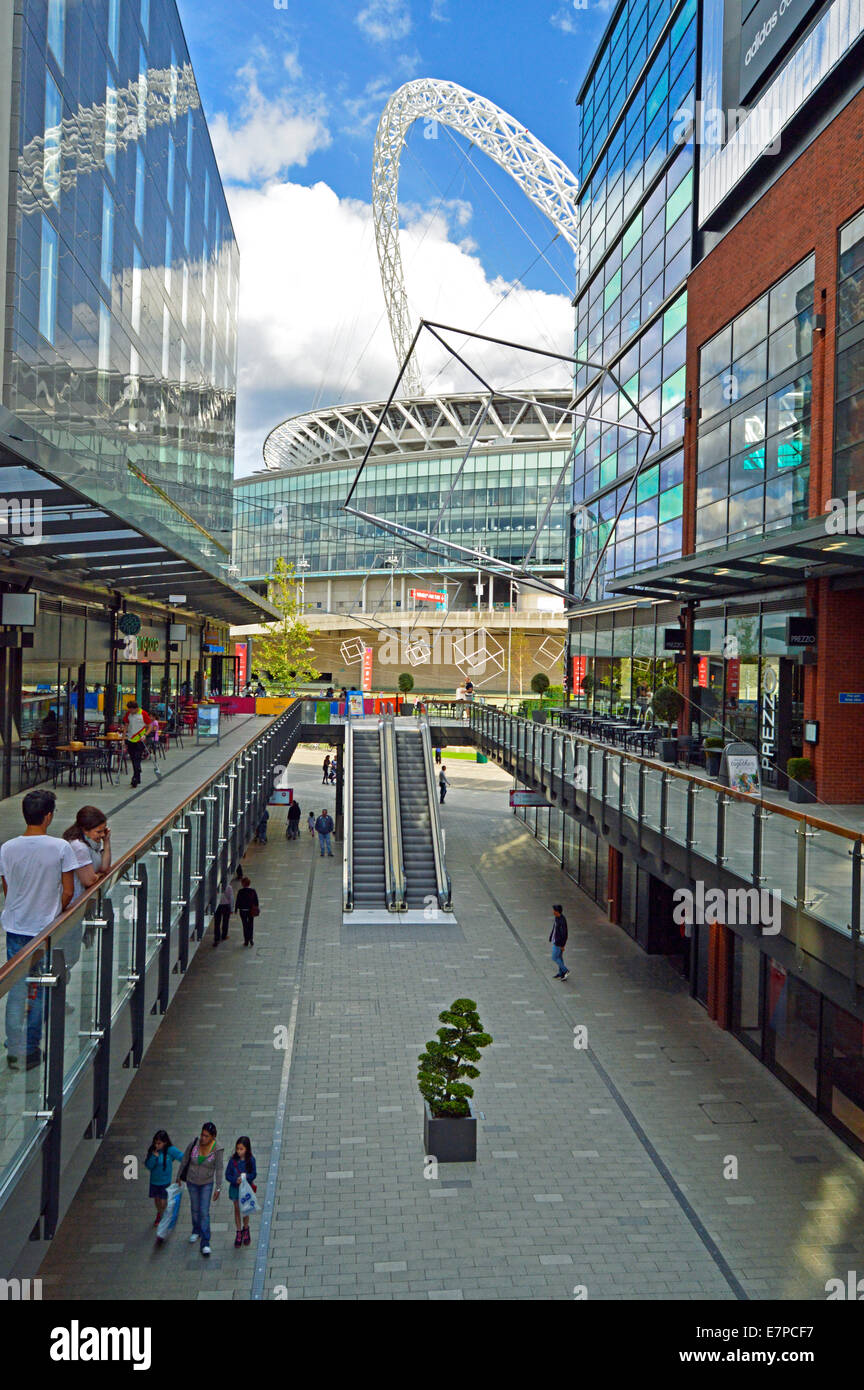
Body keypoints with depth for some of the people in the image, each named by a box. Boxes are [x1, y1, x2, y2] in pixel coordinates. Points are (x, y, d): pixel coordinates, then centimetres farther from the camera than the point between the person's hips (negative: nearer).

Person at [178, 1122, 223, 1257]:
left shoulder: (217, 1150, -24)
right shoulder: (193, 1144, -22)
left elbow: (218, 1169, -14)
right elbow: (185, 1160, -5)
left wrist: (218, 1189, -12)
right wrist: (179, 1177, 6)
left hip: (207, 1183, -2)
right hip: (192, 1182, 2)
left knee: (204, 1212, -6)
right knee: (195, 1208, 20)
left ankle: (205, 1243, 1)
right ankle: (196, 1231, 46)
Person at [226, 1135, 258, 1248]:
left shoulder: (251, 1160, -14)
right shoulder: (233, 1160, -13)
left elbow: (254, 1174, -9)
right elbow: (227, 1174, -9)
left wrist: (246, 1177, -27)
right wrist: (235, 1180, -25)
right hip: (235, 1188, 1)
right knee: (237, 1210, 11)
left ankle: (245, 1230, 36)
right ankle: (239, 1232, 28)